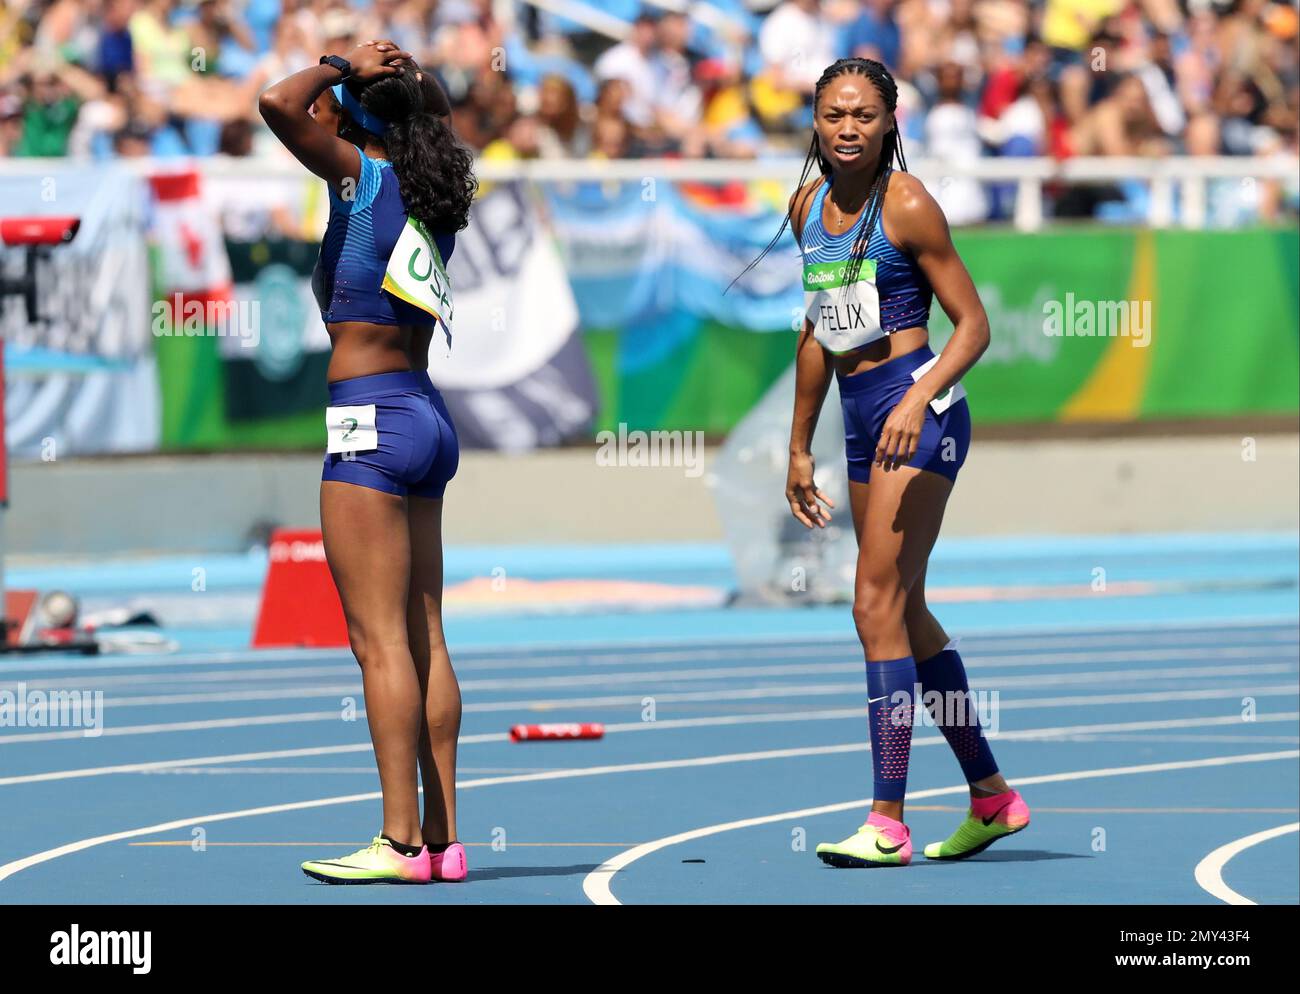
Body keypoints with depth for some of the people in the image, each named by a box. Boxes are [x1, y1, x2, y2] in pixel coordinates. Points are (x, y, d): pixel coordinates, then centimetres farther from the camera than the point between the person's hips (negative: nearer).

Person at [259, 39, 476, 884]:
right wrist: (410, 79, 19)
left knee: (381, 640, -8)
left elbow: (280, 104, -24)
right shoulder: (432, 192, 10)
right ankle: (444, 839, 8)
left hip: (371, 418, -8)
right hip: (427, 417, 8)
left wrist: (342, 67, -7)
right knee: (425, 639, 9)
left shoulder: (362, 173, -10)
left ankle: (401, 841, -11)